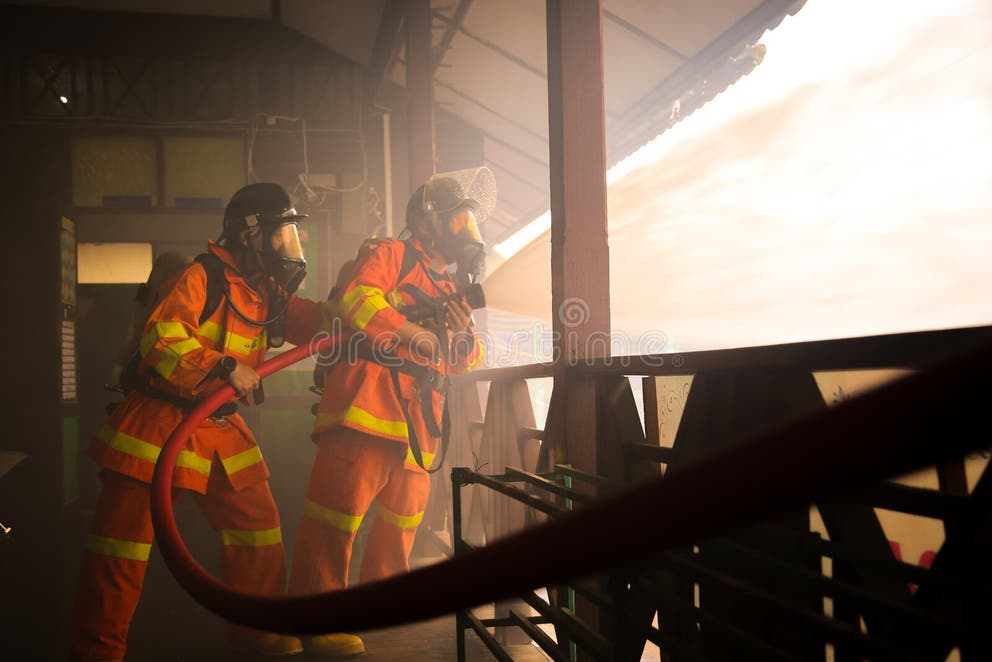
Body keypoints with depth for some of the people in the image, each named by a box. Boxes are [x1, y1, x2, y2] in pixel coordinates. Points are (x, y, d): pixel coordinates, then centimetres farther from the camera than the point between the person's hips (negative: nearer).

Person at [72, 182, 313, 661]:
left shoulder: (267, 291, 10)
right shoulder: (202, 276, -14)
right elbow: (161, 338, -24)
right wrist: (224, 367, -28)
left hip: (221, 427, 8)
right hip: (160, 420, -7)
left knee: (258, 528, 8)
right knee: (125, 537, -1)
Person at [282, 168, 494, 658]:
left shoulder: (453, 286, 26)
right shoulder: (390, 255, 4)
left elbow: (467, 359, 23)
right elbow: (357, 296, -15)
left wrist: (464, 340, 1)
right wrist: (413, 333, -22)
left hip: (418, 418, 8)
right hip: (367, 400, -8)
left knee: (403, 516, 16)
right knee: (340, 510, -8)